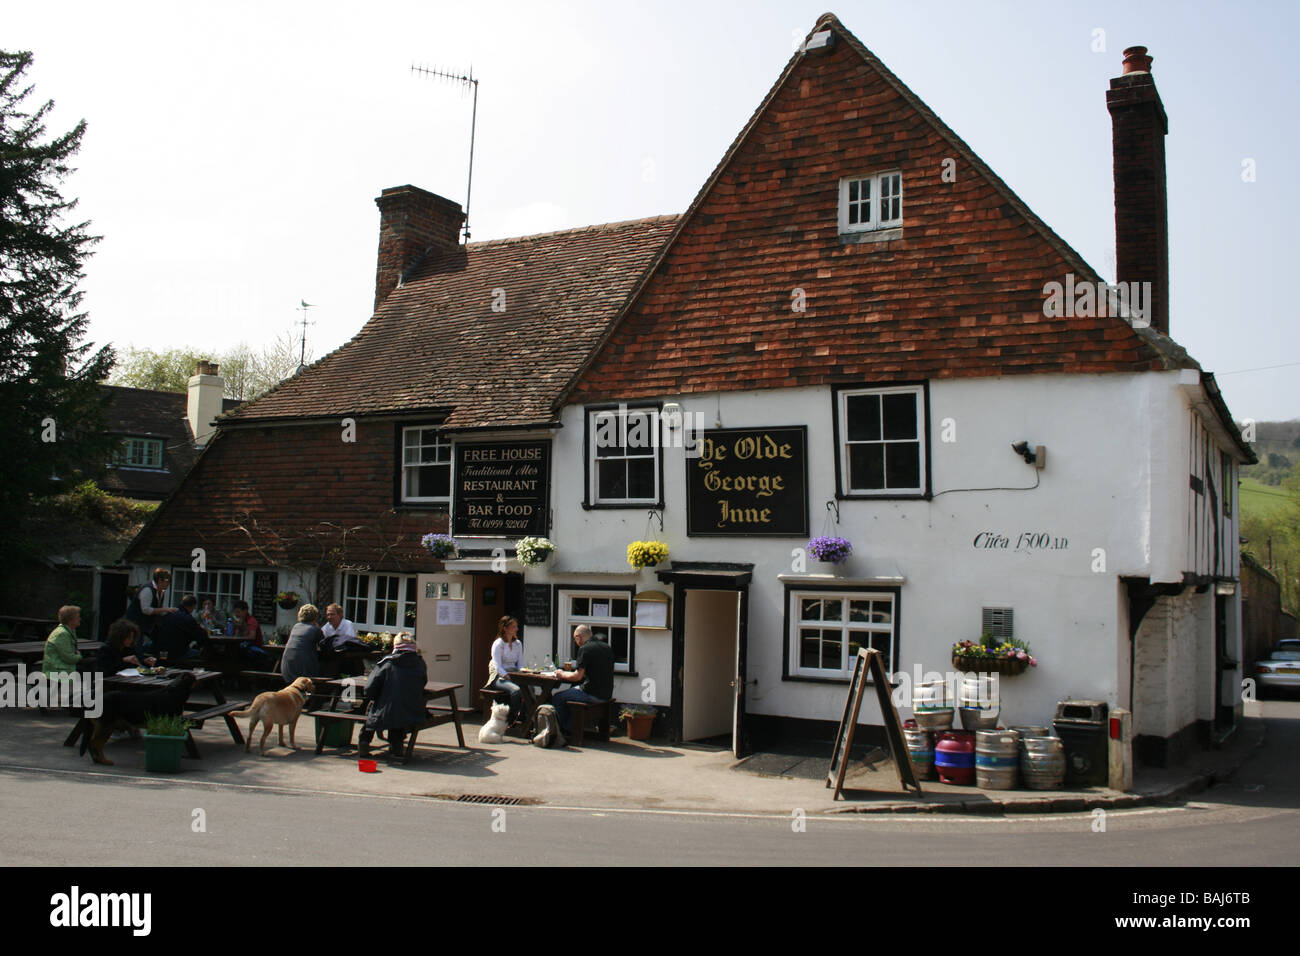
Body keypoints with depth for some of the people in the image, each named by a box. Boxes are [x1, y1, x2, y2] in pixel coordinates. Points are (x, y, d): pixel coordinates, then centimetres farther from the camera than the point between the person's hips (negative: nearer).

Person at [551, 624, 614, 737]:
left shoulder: (584, 649, -12)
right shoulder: (607, 647, 12)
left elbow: (578, 676, -16)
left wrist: (562, 674, 2)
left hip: (592, 694, -9)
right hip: (606, 694, 9)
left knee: (557, 698, 5)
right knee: (572, 691, 29)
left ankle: (565, 731, 16)